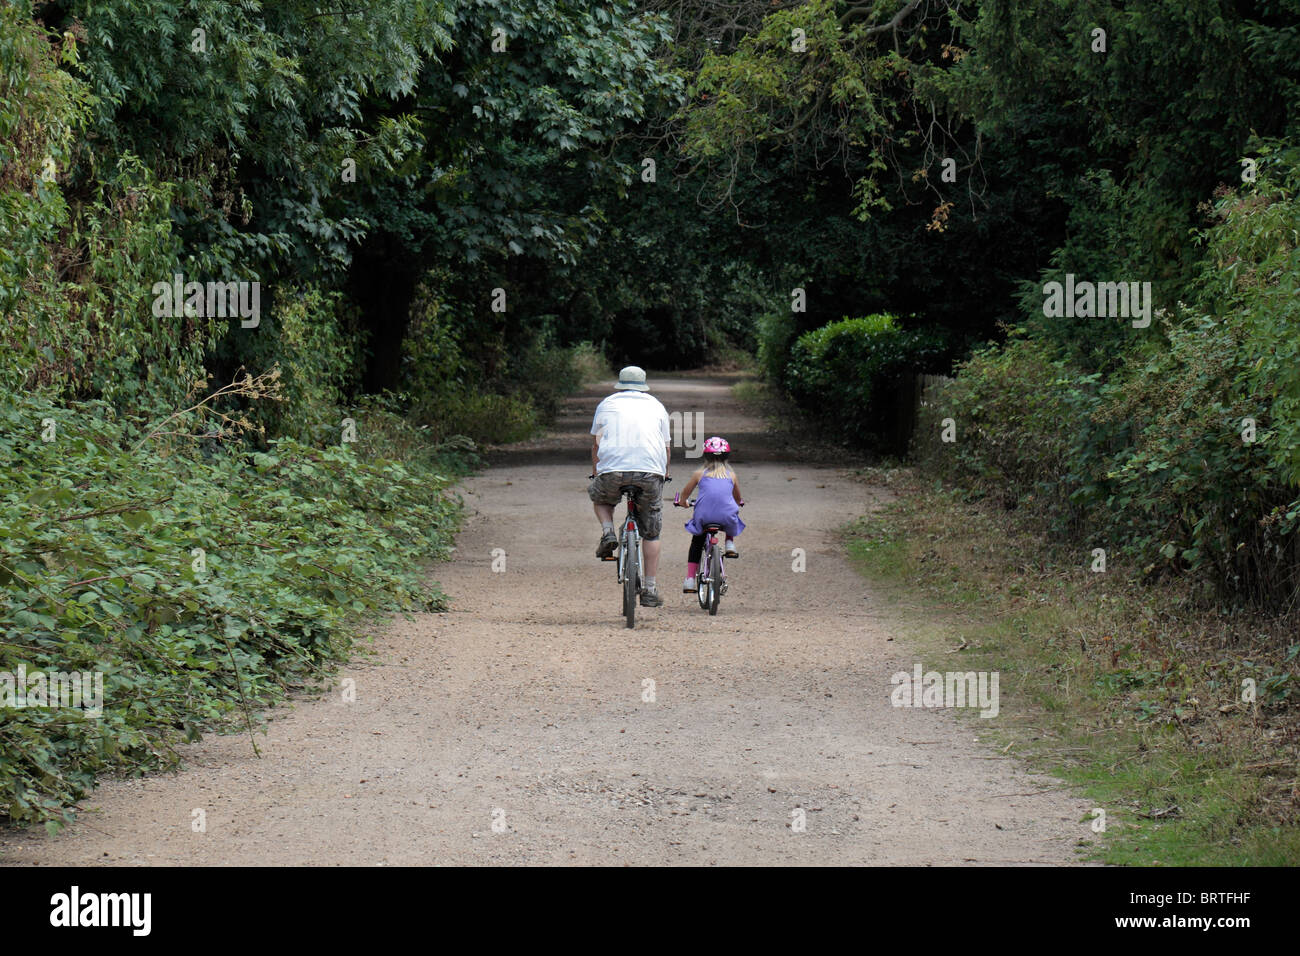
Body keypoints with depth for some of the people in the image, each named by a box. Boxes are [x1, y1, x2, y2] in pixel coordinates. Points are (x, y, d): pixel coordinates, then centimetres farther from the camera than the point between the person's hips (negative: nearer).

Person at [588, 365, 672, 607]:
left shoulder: (607, 404, 20)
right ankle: (650, 589, 8)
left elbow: (596, 444, 23)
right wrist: (663, 474, 36)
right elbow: (667, 447, 22)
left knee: (599, 496, 33)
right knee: (651, 532, 12)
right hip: (650, 472, 1)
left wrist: (595, 474, 36)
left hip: (613, 469, 0)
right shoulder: (656, 406, 21)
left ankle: (608, 532, 7)